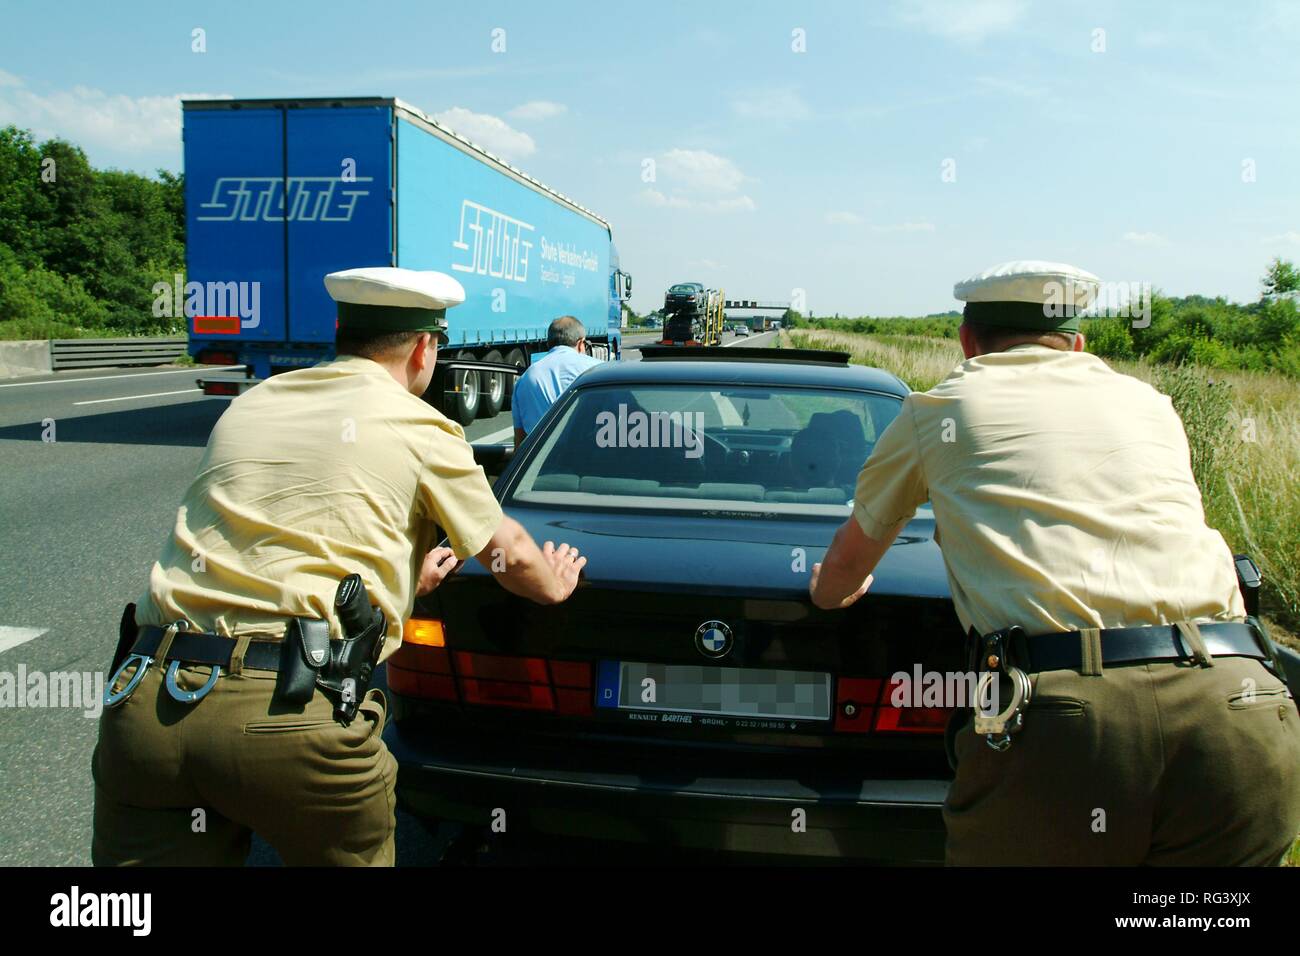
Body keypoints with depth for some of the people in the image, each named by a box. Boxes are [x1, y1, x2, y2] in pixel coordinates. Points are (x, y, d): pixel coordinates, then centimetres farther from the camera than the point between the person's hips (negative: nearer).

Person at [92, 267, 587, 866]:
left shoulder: (250, 404, 21)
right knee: (356, 853, 21)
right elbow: (511, 557, 18)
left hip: (145, 702, 5)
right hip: (293, 716, -4)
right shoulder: (420, 428, 6)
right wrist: (556, 583, 42)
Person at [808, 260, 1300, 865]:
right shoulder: (1151, 405, 26)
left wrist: (829, 592, 55)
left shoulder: (936, 411, 17)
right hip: (1242, 719, 4)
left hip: (1059, 725, -3)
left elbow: (849, 560, 32)